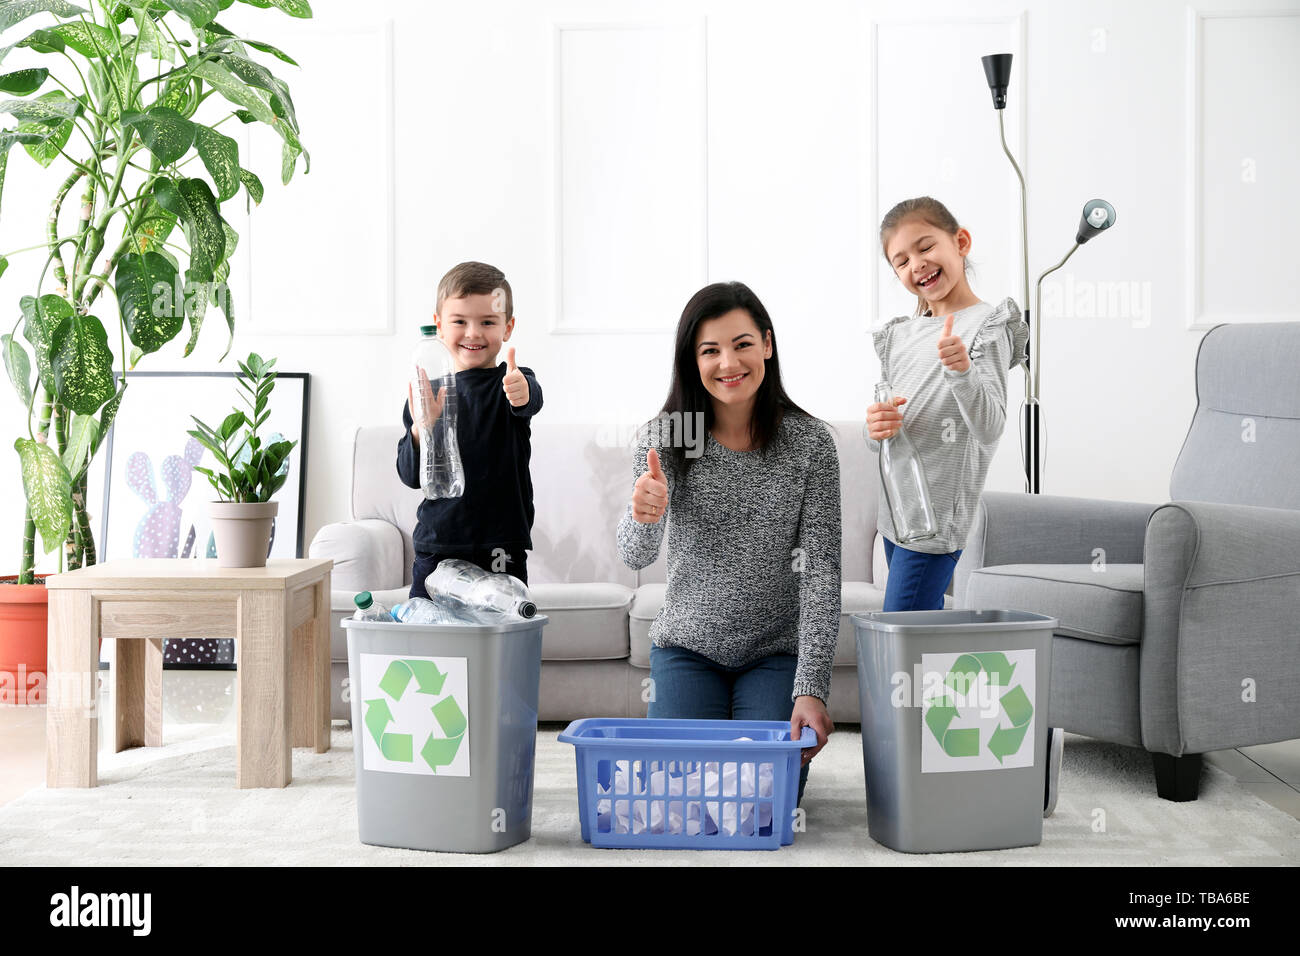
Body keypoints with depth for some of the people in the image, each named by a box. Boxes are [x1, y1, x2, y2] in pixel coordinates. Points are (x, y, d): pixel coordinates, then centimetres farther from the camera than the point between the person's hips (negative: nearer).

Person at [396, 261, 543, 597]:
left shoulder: (513, 382, 1)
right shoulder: (426, 391, 6)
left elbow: (530, 401, -25)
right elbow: (411, 477, 3)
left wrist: (521, 392, -49)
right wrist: (420, 428, -16)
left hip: (501, 548, -2)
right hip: (436, 548, 2)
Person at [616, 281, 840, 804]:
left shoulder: (810, 442, -11)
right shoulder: (662, 437, -8)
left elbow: (821, 571, -13)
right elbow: (635, 556, -16)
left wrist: (811, 688, -21)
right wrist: (642, 515, -41)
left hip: (778, 650, -1)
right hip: (686, 644, 1)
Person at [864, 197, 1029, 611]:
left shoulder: (987, 327, -8)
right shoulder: (898, 335, 11)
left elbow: (989, 432, -19)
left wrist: (962, 370, -36)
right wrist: (876, 429, -9)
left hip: (938, 517, -7)